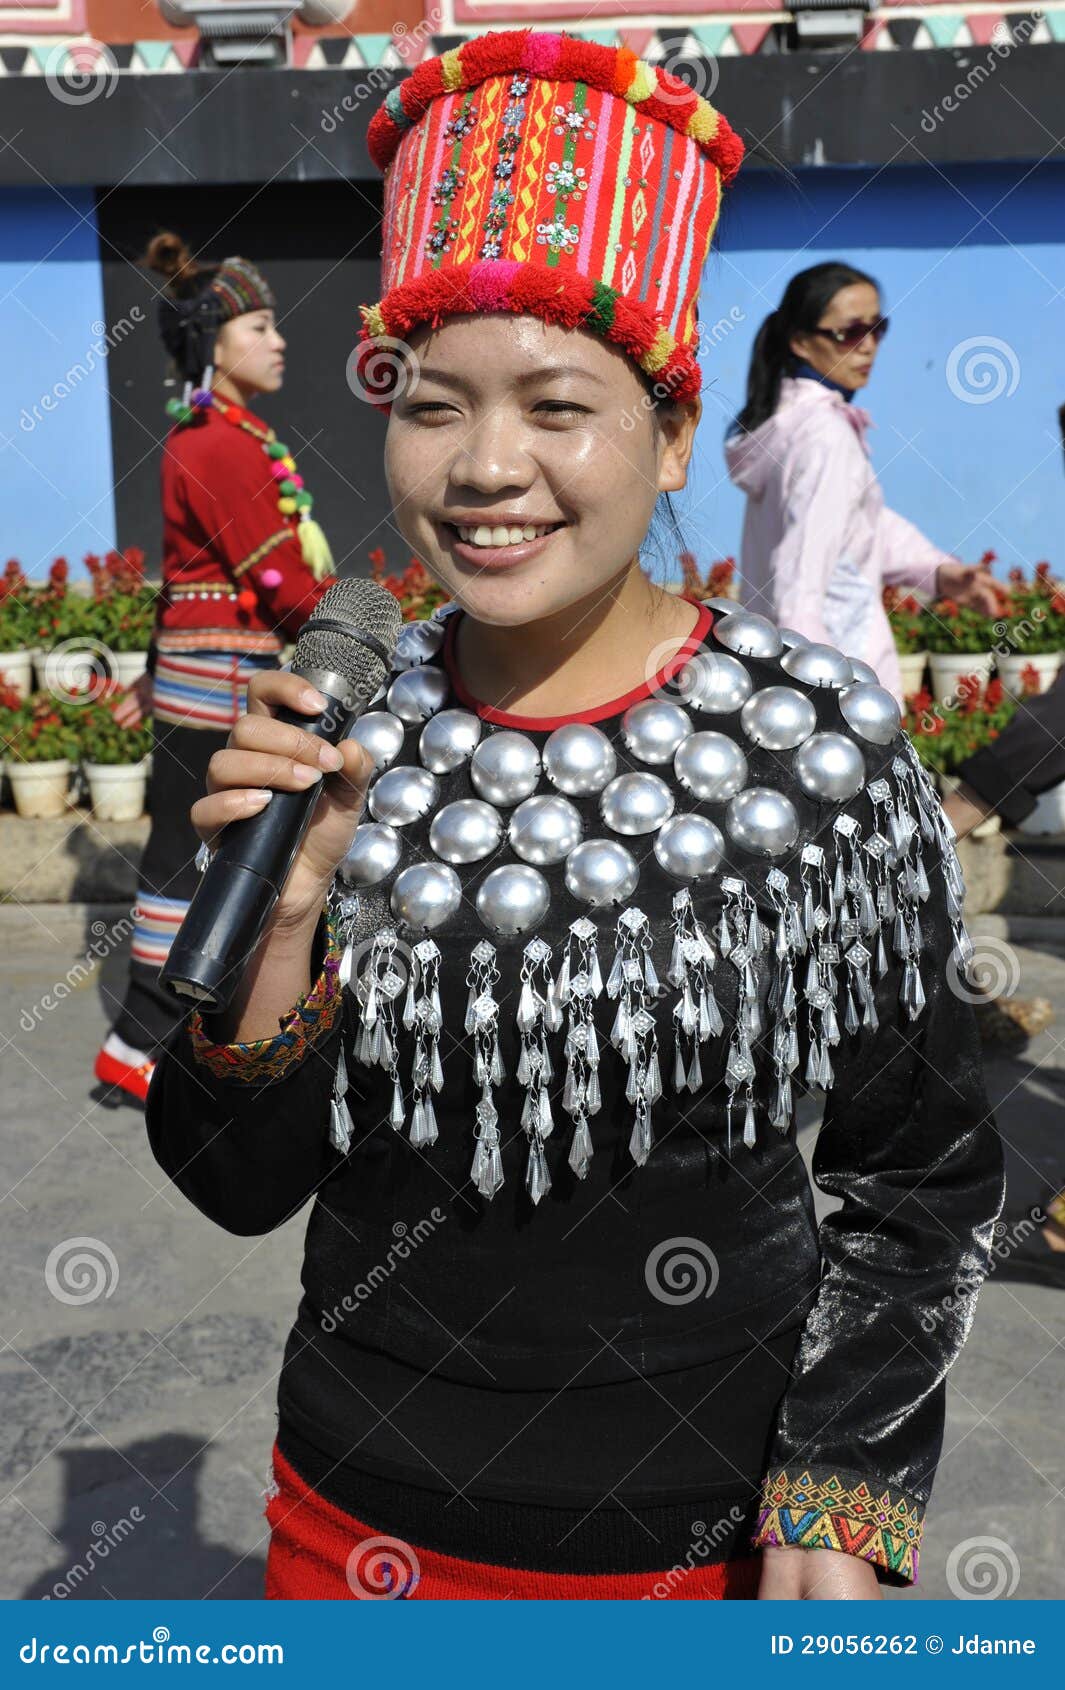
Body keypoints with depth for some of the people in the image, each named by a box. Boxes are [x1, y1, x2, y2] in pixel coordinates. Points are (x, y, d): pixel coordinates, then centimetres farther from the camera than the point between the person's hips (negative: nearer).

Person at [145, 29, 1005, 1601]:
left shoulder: (818, 739, -15)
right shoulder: (334, 731, -9)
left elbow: (926, 1175, -6)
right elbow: (245, 1184, -5)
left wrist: (837, 1519, -10)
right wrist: (281, 926, -21)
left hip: (709, 1527, -2)